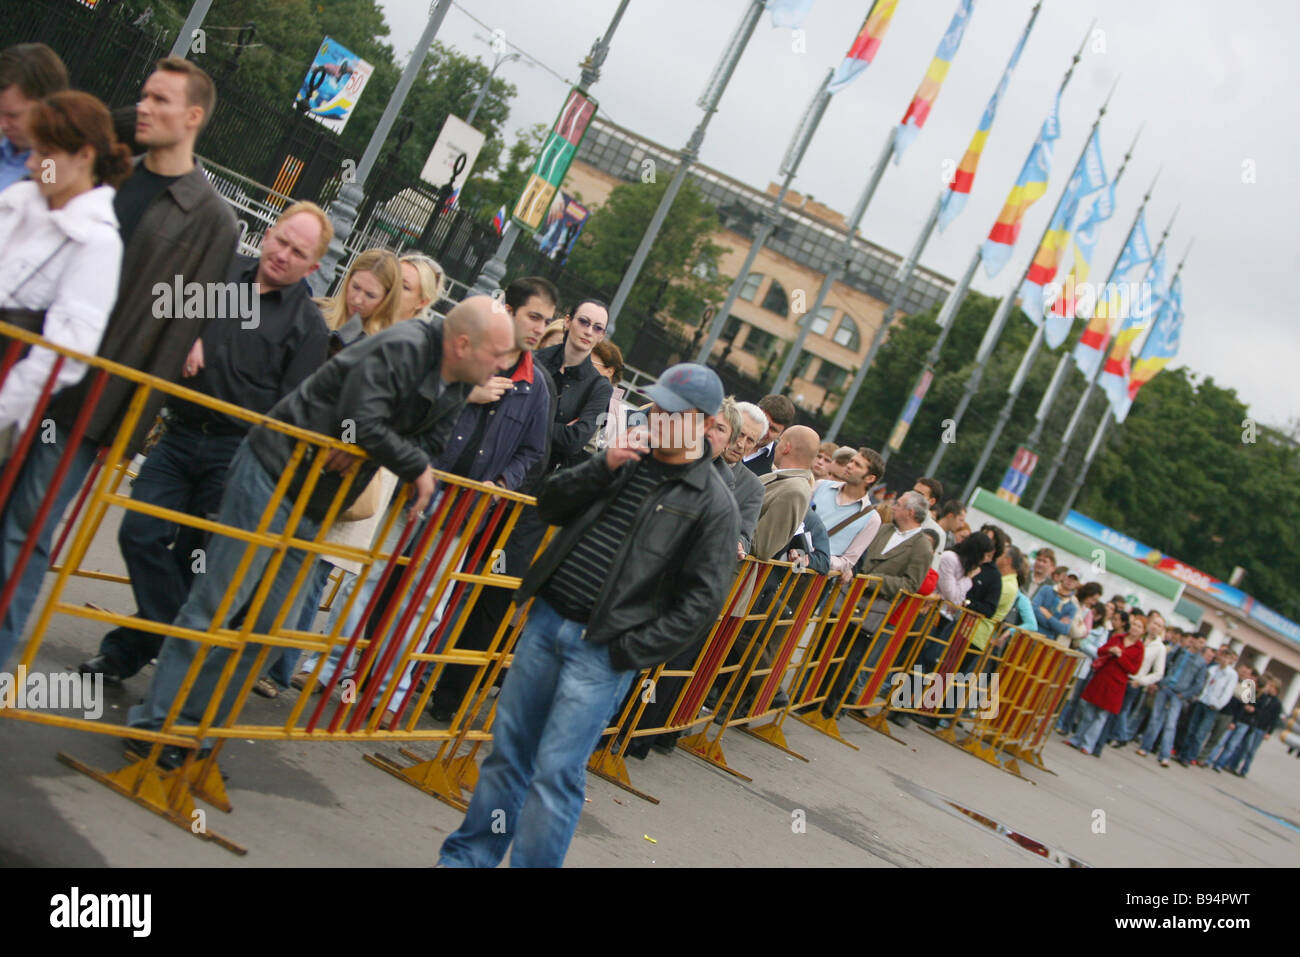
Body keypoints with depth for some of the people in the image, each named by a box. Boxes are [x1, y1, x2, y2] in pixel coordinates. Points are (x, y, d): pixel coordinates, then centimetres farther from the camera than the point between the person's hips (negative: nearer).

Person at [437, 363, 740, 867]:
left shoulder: (713, 503, -7)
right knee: (508, 751, 13)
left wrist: (629, 651, -12)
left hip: (603, 650, -5)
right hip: (547, 618, 5)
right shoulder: (629, 456, 10)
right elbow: (551, 504, 8)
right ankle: (467, 857, 26)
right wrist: (604, 465, -8)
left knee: (555, 774, -6)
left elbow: (701, 601, -9)